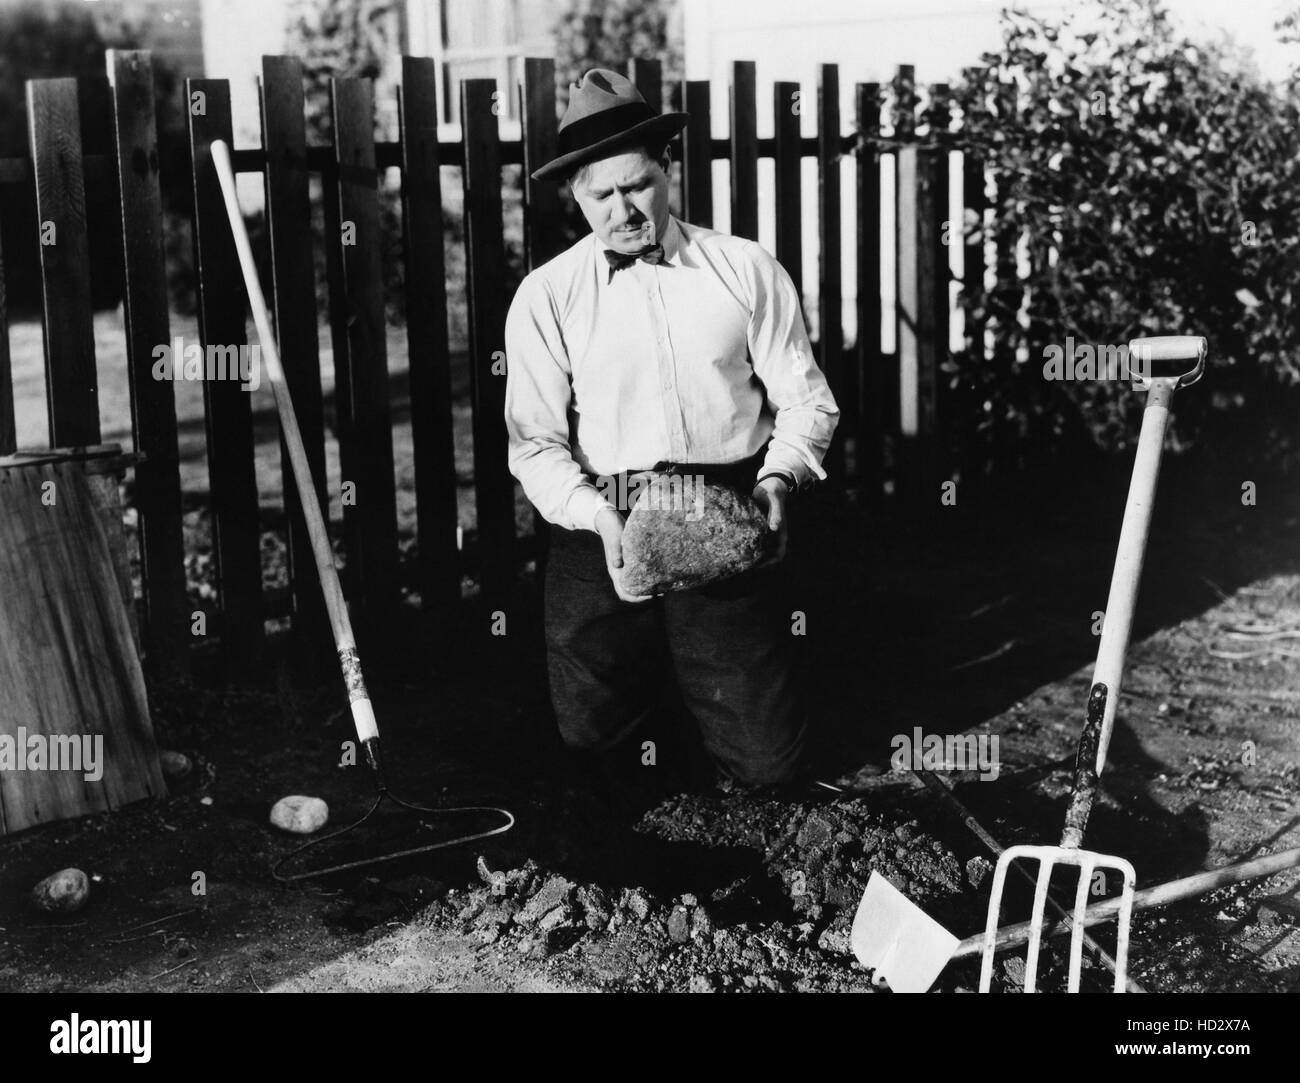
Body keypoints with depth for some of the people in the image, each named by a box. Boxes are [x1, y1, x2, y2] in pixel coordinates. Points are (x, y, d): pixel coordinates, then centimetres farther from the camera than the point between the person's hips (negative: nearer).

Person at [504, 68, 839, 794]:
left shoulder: (747, 271, 4)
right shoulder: (547, 296, 4)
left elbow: (806, 400, 5)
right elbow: (536, 442, -1)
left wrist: (779, 478, -15)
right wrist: (598, 516, -18)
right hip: (602, 526, 1)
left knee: (764, 760, -2)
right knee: (593, 731, 0)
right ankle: (652, 668, 34)